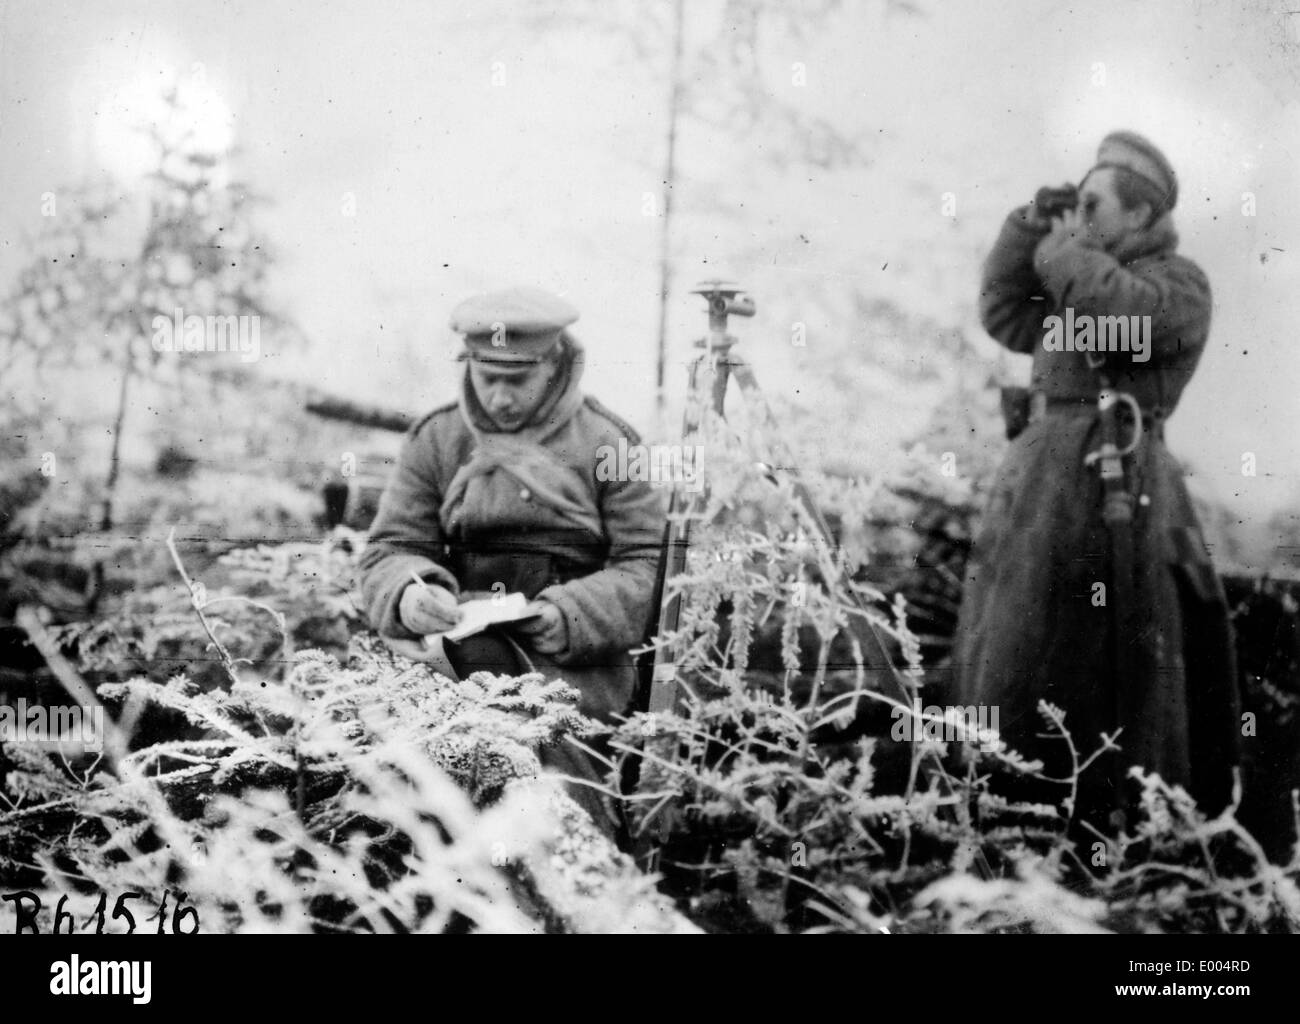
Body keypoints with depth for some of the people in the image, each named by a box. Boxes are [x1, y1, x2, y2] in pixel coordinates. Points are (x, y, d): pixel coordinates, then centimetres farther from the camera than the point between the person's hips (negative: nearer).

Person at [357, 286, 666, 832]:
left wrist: (571, 615, -18)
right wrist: (409, 594, -16)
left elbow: (648, 568, 0)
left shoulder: (607, 444, 5)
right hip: (455, 638, 2)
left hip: (579, 654, -2)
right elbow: (389, 551, 10)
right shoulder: (434, 440, 13)